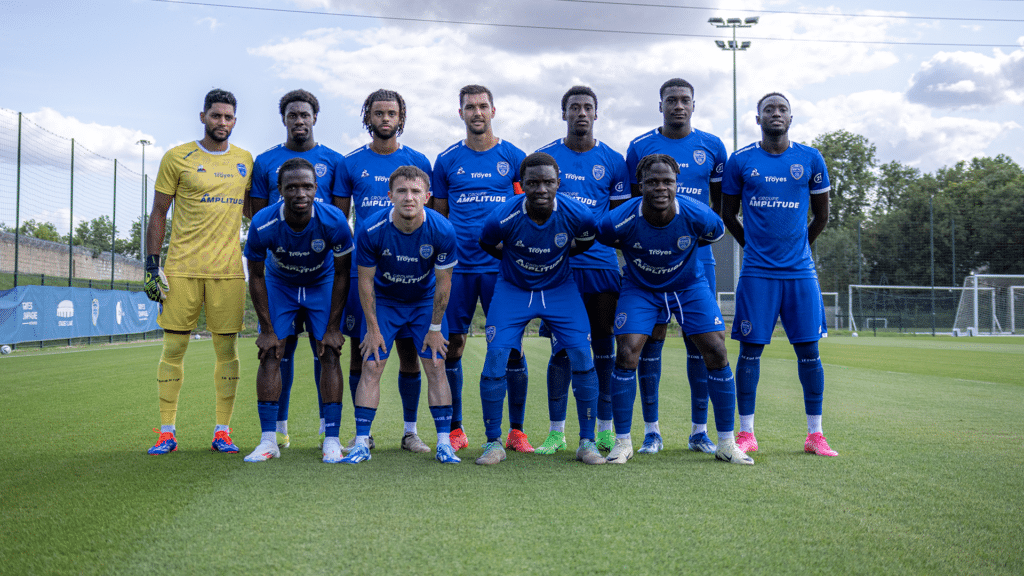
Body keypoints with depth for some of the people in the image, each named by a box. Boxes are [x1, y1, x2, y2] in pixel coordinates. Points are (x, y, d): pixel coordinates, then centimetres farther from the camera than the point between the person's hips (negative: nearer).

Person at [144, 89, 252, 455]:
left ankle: (222, 432, 11)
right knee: (174, 347, 0)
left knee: (227, 349, 2)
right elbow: (158, 214, 4)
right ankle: (167, 432, 9)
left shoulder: (245, 161, 12)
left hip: (228, 270, 2)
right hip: (182, 269, -2)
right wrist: (151, 264, -2)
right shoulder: (177, 158, 3)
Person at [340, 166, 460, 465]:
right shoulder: (371, 230, -27)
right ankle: (361, 443, 1)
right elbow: (366, 280, -13)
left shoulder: (442, 231, -26)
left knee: (436, 368, -4)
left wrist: (435, 328, -7)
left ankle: (444, 443, 3)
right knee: (371, 368, -6)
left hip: (425, 302, 0)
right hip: (383, 301, 0)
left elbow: (443, 282, -12)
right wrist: (372, 328, -9)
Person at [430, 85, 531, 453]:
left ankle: (516, 431, 10)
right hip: (458, 267, 1)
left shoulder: (514, 158, 6)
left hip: (502, 266, -1)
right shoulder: (447, 160, 9)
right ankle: (455, 430, 15)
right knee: (452, 345, 2)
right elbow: (438, 216, 14)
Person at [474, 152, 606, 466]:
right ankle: (493, 442, 4)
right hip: (513, 289, -1)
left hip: (560, 289, 1)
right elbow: (487, 245, -1)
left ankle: (587, 442, 4)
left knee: (582, 357, -12)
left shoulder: (577, 215, -22)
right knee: (495, 358, -13)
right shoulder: (502, 219, -25)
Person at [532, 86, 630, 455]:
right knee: (561, 348, 1)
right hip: (557, 266, -1)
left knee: (604, 346, 5)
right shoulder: (545, 157, 6)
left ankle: (605, 430, 14)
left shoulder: (613, 161, 7)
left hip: (602, 265, 1)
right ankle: (556, 432, 9)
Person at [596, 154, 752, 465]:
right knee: (626, 355, -15)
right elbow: (602, 241, -3)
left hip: (690, 286, 1)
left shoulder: (698, 216, -25)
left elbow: (716, 234, 0)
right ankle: (622, 441, 1)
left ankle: (726, 443, 5)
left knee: (717, 354, -9)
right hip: (640, 289, -1)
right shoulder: (620, 221, -28)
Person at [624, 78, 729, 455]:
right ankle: (651, 430, 8)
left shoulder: (712, 146, 9)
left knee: (701, 339, 2)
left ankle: (700, 430, 11)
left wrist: (705, 235, 10)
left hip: (696, 257, 1)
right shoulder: (640, 147, 5)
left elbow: (720, 202, 18)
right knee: (649, 338, -1)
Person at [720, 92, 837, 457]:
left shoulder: (811, 160, 6)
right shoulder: (740, 161, 3)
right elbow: (728, 213, 13)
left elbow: (821, 215, 15)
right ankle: (746, 434, 8)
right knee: (750, 349, -1)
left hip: (800, 272, 1)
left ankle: (815, 434, 10)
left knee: (808, 349, 1)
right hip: (757, 273, -1)